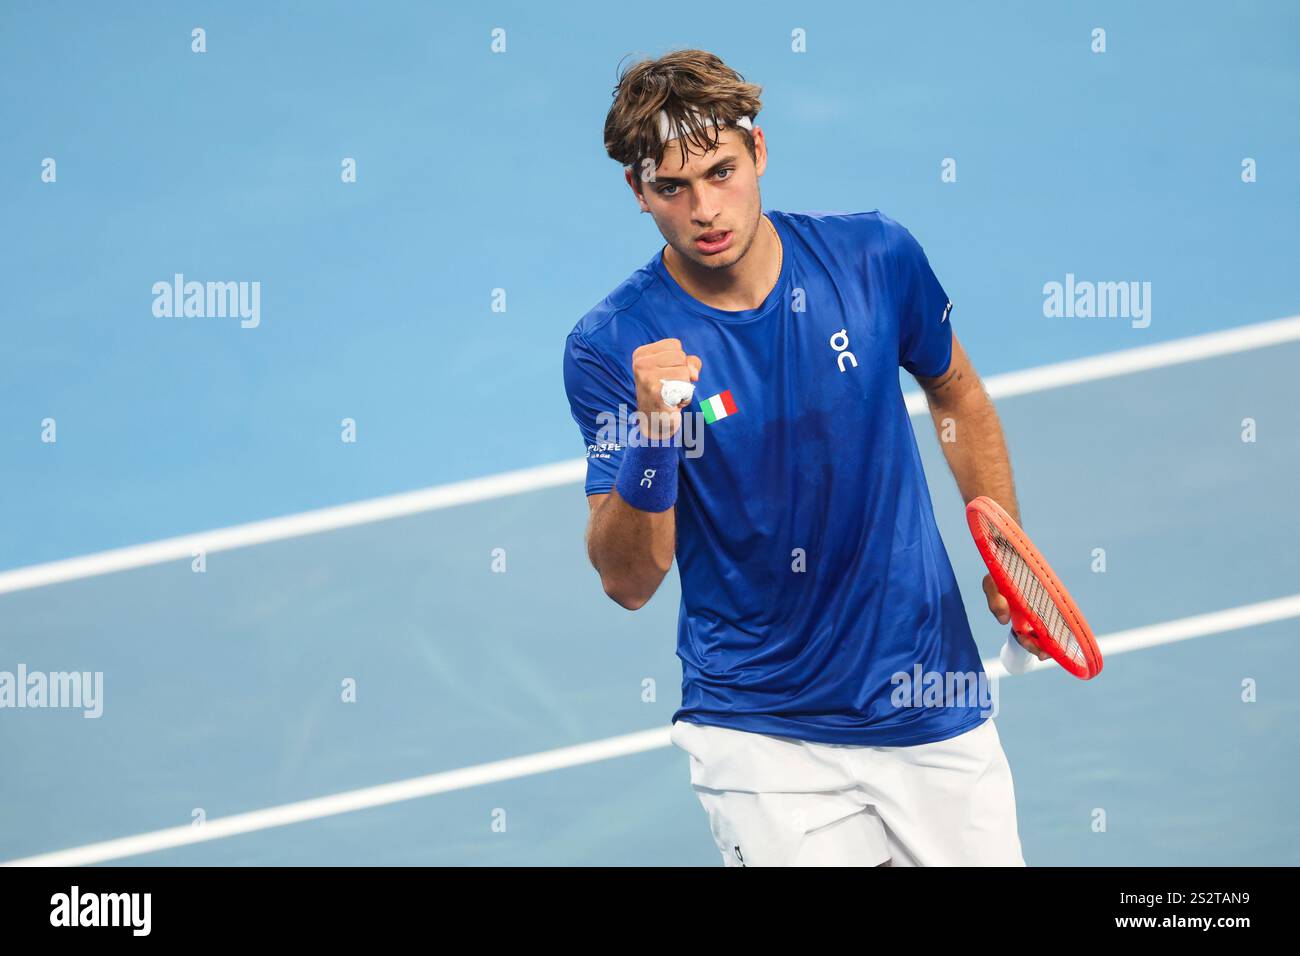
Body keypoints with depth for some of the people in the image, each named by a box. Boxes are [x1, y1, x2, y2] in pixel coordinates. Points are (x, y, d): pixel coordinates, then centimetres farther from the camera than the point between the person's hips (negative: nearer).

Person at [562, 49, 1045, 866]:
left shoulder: (876, 255, -5)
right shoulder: (614, 347, -13)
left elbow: (956, 395, 15)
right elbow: (630, 583, -15)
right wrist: (652, 440, -31)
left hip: (930, 699, 3)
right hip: (761, 731, -3)